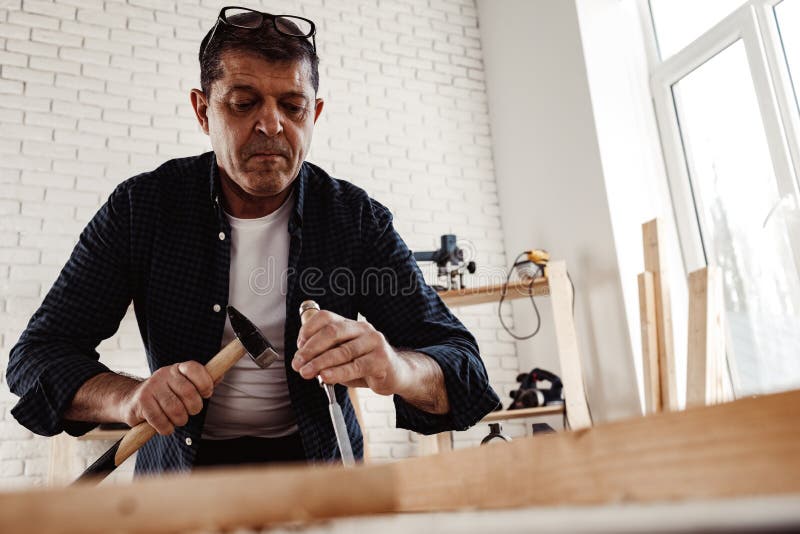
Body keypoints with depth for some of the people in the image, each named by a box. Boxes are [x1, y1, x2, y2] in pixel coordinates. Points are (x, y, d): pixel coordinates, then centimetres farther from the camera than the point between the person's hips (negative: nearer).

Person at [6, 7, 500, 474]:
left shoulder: (358, 219, -10)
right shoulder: (143, 207, -8)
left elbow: (462, 362, -14)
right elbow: (38, 355, -6)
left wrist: (396, 369, -39)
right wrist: (128, 397, -29)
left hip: (316, 461, 0)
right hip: (181, 464, 1)